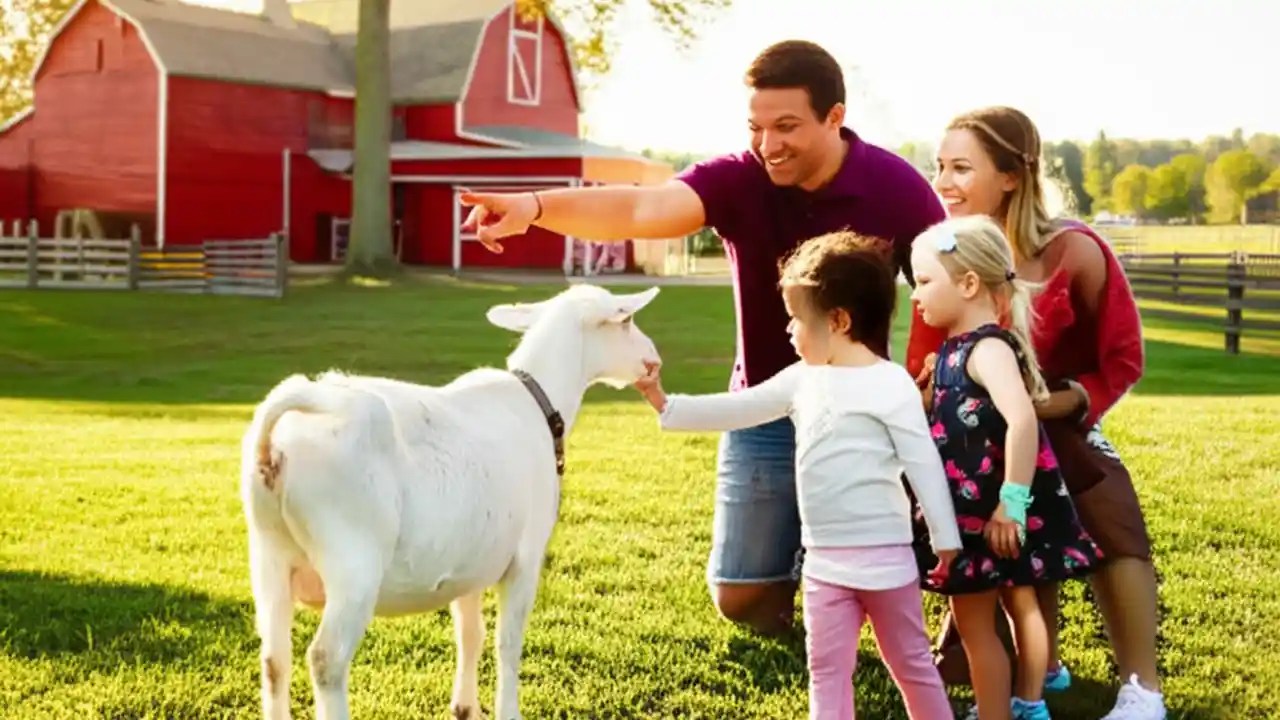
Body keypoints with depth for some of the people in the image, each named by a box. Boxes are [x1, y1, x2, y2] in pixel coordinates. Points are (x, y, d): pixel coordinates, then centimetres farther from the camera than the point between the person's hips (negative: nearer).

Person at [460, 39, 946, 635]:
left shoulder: (895, 186, -16)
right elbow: (643, 209, -36)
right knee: (741, 597, 4)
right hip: (766, 414, 1)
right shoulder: (737, 180, -17)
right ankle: (791, 537, 38)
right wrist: (537, 206, -54)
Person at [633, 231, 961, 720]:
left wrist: (946, 538, -13)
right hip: (824, 559, 6)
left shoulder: (890, 384, -14)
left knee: (911, 665, 9)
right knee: (827, 669, 9)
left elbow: (923, 463, -14)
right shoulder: (803, 380, 5)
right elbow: (738, 410, 11)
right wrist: (665, 405, 7)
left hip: (883, 555, -6)